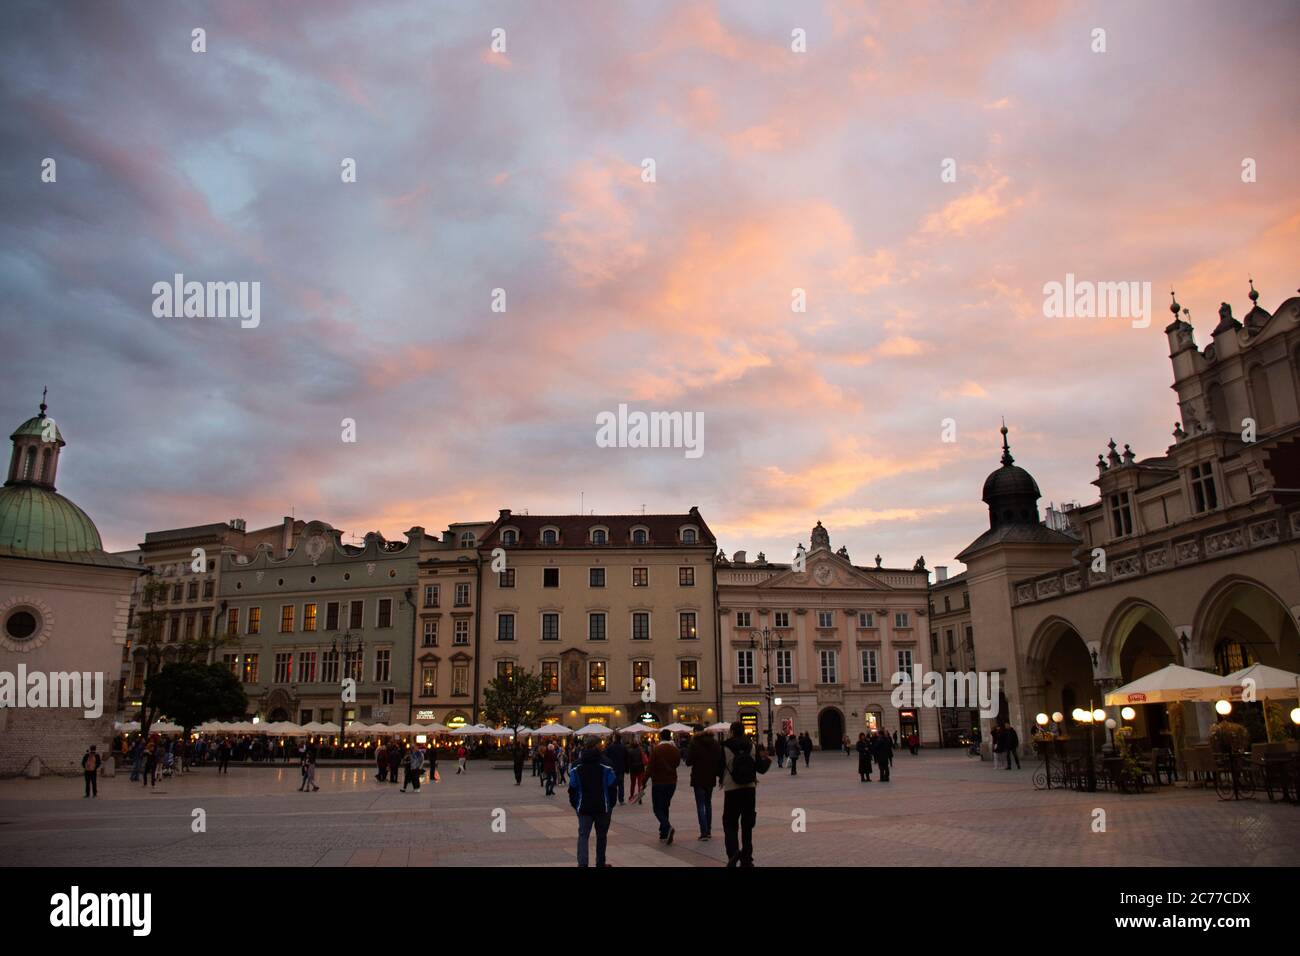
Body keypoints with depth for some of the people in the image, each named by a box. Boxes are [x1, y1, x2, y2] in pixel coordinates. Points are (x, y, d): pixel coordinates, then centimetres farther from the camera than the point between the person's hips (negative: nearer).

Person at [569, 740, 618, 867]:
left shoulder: (577, 767, 2)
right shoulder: (606, 766, -4)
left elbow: (572, 789, 3)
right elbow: (613, 787, -4)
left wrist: (574, 805, 12)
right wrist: (611, 804, 6)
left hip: (584, 807, 1)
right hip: (603, 807, 0)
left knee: (583, 835, 0)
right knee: (601, 835, 14)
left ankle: (582, 863, -15)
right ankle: (600, 863, 22)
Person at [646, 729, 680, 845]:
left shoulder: (656, 750, -13)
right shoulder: (676, 750, 1)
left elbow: (649, 768, -14)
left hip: (658, 783, -5)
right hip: (672, 782, 5)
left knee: (658, 808, 0)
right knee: (665, 807, 18)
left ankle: (667, 827, -23)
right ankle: (663, 833, 18)